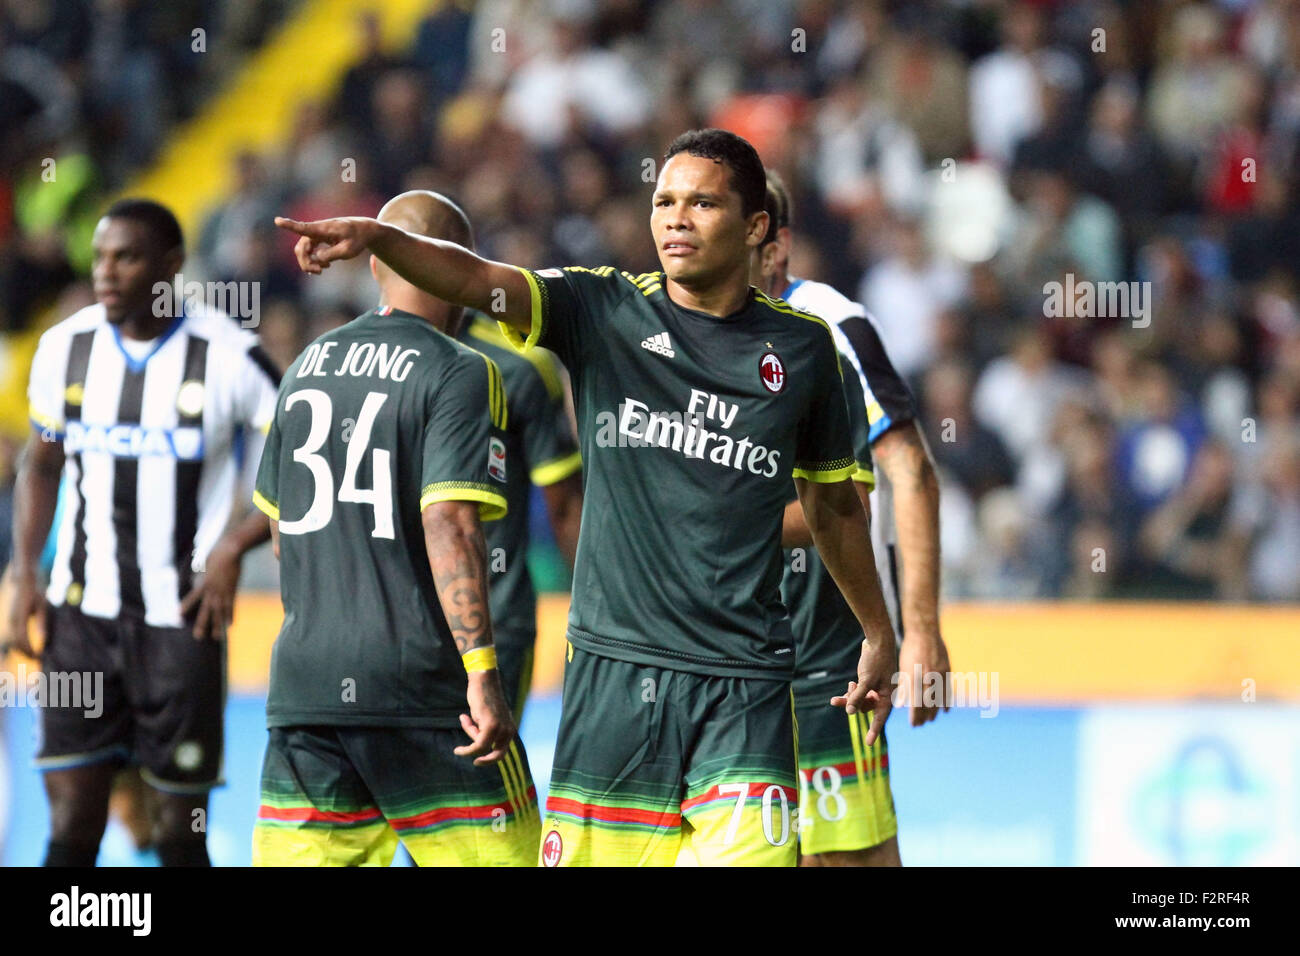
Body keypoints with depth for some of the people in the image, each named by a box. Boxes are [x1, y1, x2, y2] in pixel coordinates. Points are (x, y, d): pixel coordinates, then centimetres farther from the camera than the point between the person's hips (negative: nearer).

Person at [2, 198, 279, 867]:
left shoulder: (229, 357, -8)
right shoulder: (65, 348, 4)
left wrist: (234, 546, -13)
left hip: (182, 618, -3)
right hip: (81, 615, 3)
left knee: (181, 831, 3)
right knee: (71, 828, -4)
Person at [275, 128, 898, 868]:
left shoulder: (802, 348, 7)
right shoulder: (603, 312, 3)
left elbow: (834, 503, 21)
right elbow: (476, 280, -14)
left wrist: (879, 635, 29)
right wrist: (375, 237, -32)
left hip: (744, 685, 0)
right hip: (612, 668, 0)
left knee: (748, 852, -14)